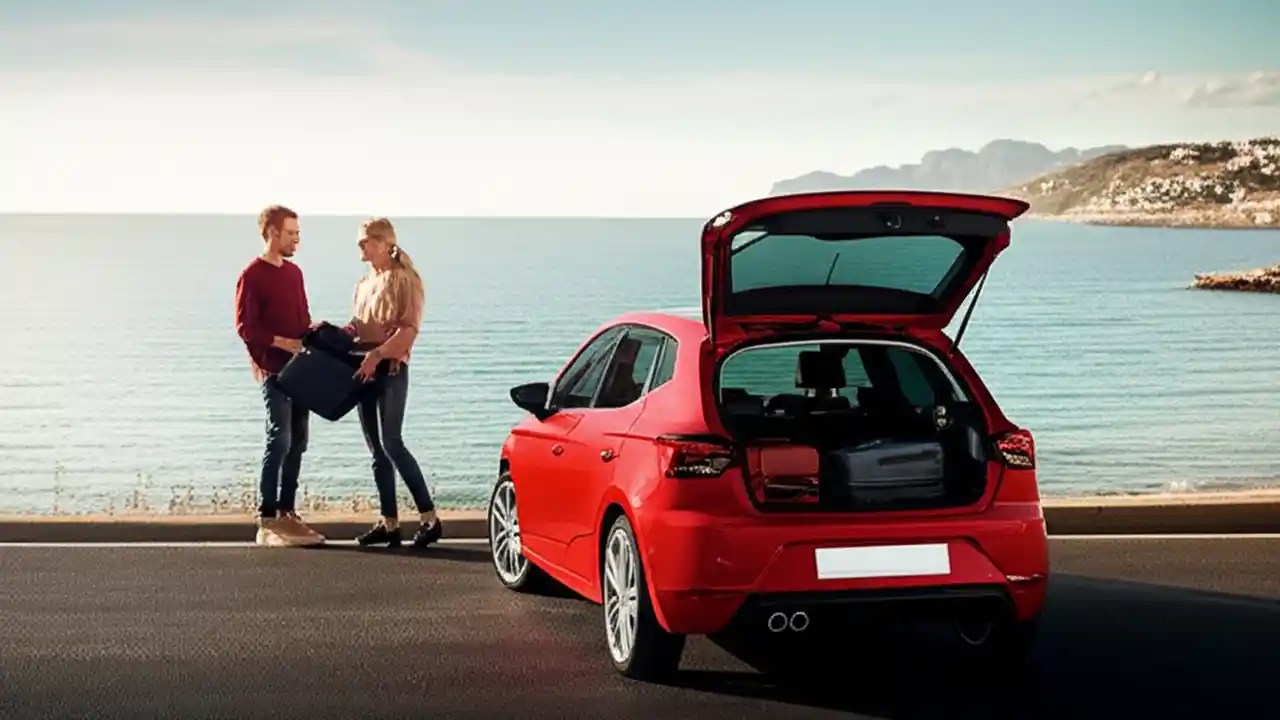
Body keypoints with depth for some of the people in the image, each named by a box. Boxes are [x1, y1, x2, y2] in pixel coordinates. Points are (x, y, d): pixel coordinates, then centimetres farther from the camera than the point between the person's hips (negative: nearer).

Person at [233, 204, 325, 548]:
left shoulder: (294, 272, 16)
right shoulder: (252, 275, -7)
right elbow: (245, 327, -12)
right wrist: (282, 343, -18)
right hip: (274, 369, -8)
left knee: (297, 443, 9)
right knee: (280, 440, -12)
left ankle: (287, 513, 16)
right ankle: (267, 521, -9)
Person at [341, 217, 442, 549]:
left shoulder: (405, 280, -7)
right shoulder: (364, 284, 17)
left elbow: (409, 329, -16)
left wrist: (377, 354, -25)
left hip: (391, 369, -8)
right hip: (365, 370, 8)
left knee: (392, 443, -13)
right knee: (376, 448, 6)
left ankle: (430, 517, -6)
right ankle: (389, 523, 9)